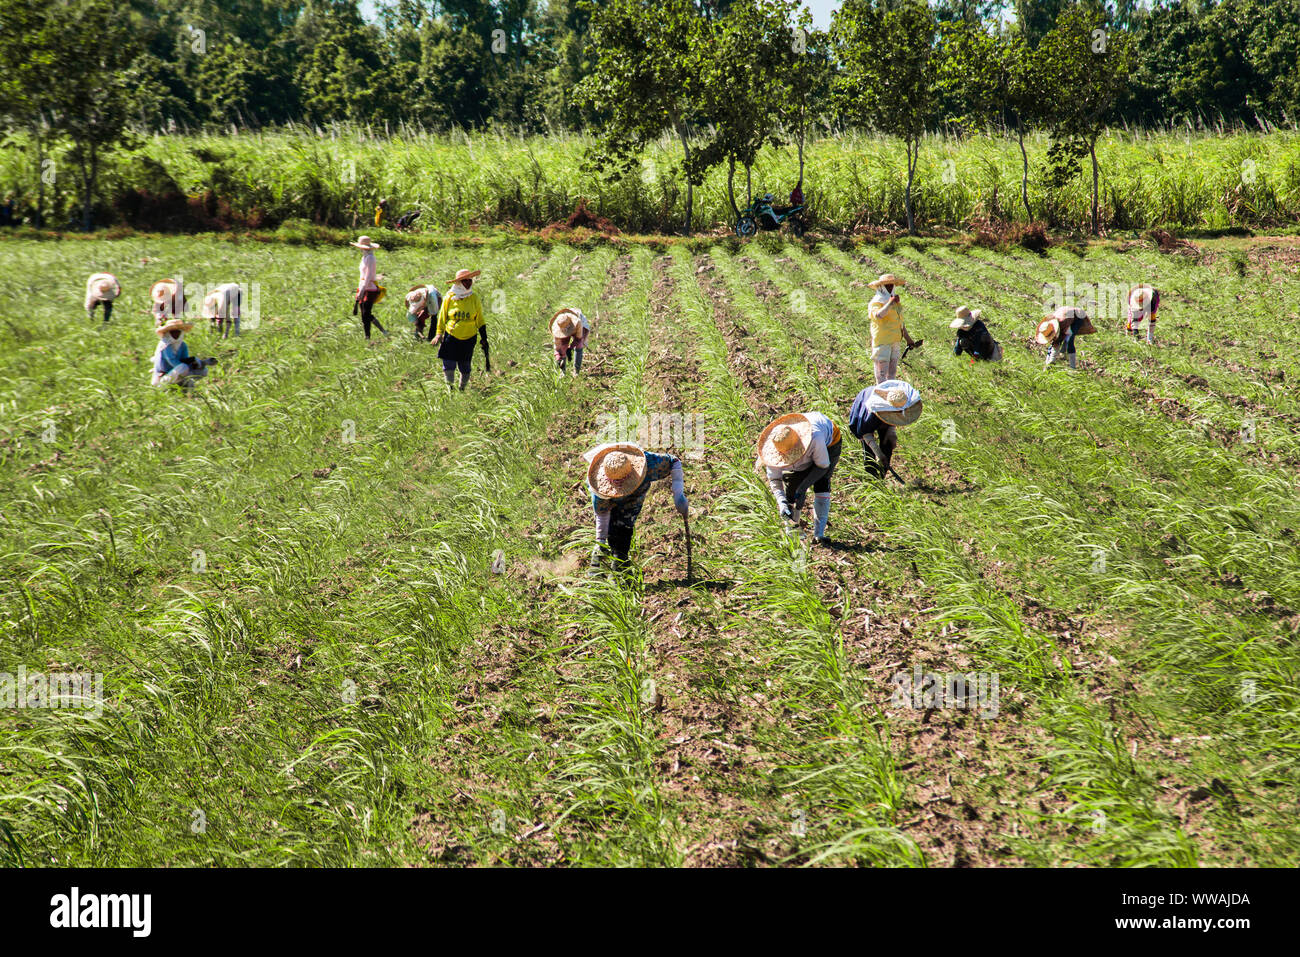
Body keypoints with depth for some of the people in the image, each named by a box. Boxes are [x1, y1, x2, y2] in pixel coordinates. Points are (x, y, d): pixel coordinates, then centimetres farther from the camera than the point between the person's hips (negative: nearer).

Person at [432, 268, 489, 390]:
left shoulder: (474, 298, -1)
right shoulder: (449, 297, -5)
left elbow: (480, 319, 6)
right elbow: (442, 317, 6)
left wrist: (484, 337, 5)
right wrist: (439, 333, 3)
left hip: (468, 338, 0)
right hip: (451, 337, 0)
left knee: (464, 366, 2)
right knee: (449, 364, -5)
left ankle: (462, 388, 22)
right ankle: (450, 387, 16)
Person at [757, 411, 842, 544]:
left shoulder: (815, 437, -47)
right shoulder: (775, 447, -34)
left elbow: (823, 466, -30)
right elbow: (774, 478, -25)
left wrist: (804, 487, -37)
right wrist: (781, 502, -41)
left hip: (829, 442, -3)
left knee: (821, 485, -21)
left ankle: (819, 534, -20)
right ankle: (792, 526, 11)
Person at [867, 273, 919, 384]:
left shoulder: (896, 302, 18)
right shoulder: (876, 302, -9)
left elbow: (900, 322, 26)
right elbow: (878, 315, -32)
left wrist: (908, 339, 28)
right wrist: (890, 303, -23)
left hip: (895, 341, 8)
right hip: (882, 342, -8)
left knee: (892, 372, 10)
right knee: (882, 373, -9)